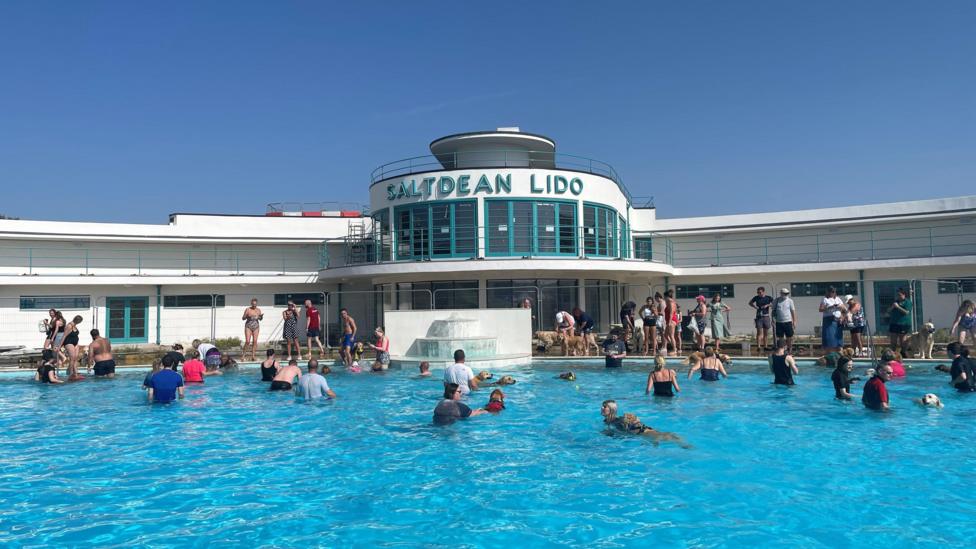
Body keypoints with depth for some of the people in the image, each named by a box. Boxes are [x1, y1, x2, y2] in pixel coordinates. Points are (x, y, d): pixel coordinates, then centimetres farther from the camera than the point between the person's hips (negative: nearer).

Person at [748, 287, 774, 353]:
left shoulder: (769, 298, 0)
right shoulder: (756, 298, 3)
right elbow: (750, 303, 17)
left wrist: (767, 305, -16)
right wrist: (754, 306, 0)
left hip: (766, 316, 1)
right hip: (759, 317, -1)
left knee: (766, 333, 8)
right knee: (759, 332, -7)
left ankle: (764, 346, 19)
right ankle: (758, 347, -8)